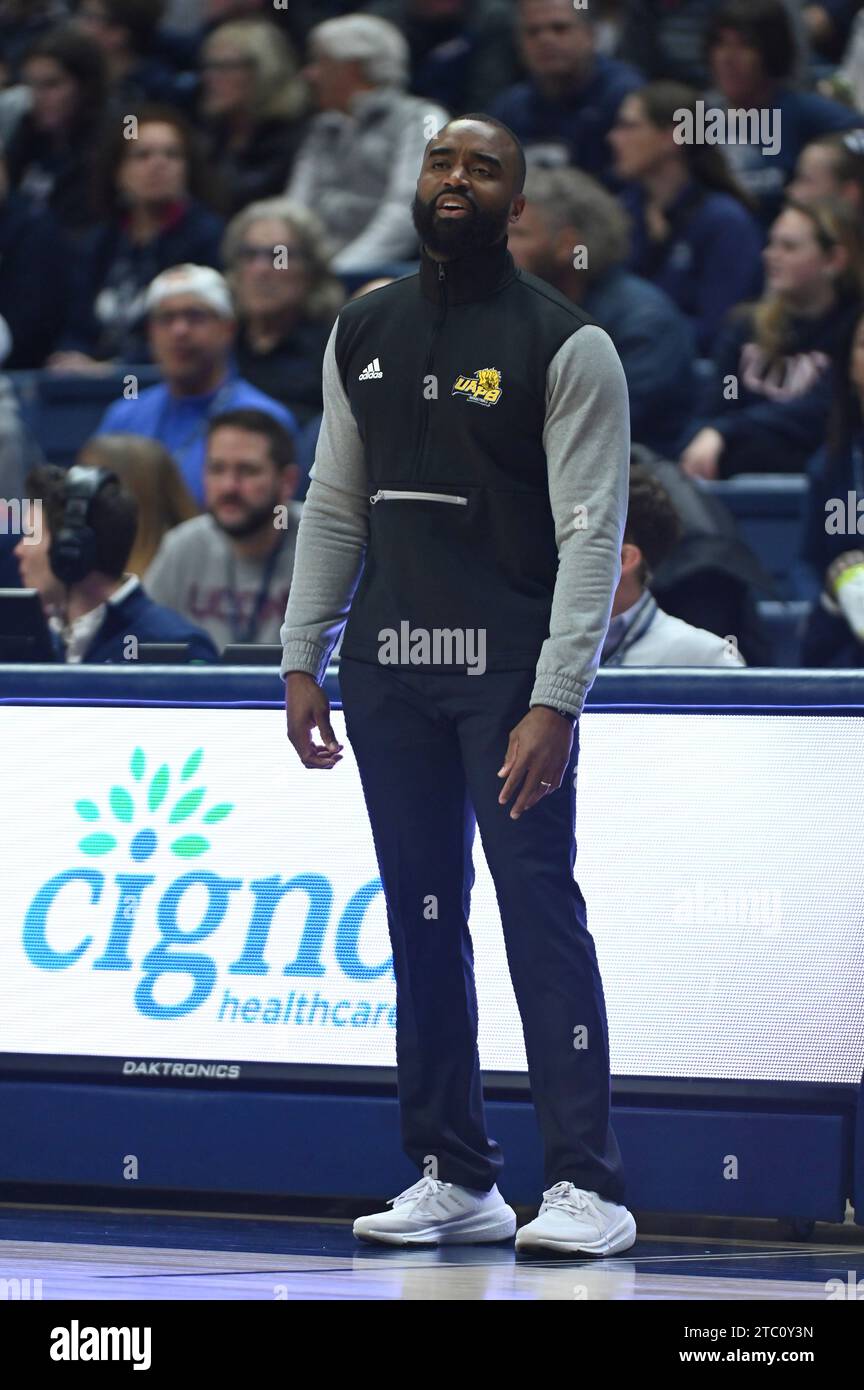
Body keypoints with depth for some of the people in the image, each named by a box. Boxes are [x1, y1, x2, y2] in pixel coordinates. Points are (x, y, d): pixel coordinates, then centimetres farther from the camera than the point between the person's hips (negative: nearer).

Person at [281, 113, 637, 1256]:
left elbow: (593, 533, -10)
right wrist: (302, 659, 8)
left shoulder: (566, 345, -6)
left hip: (509, 666, -5)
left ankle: (588, 1187, -11)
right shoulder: (363, 335, 12)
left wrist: (556, 701, -17)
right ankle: (455, 1180, 13)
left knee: (540, 904, -11)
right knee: (421, 917, 7)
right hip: (388, 665, 6)